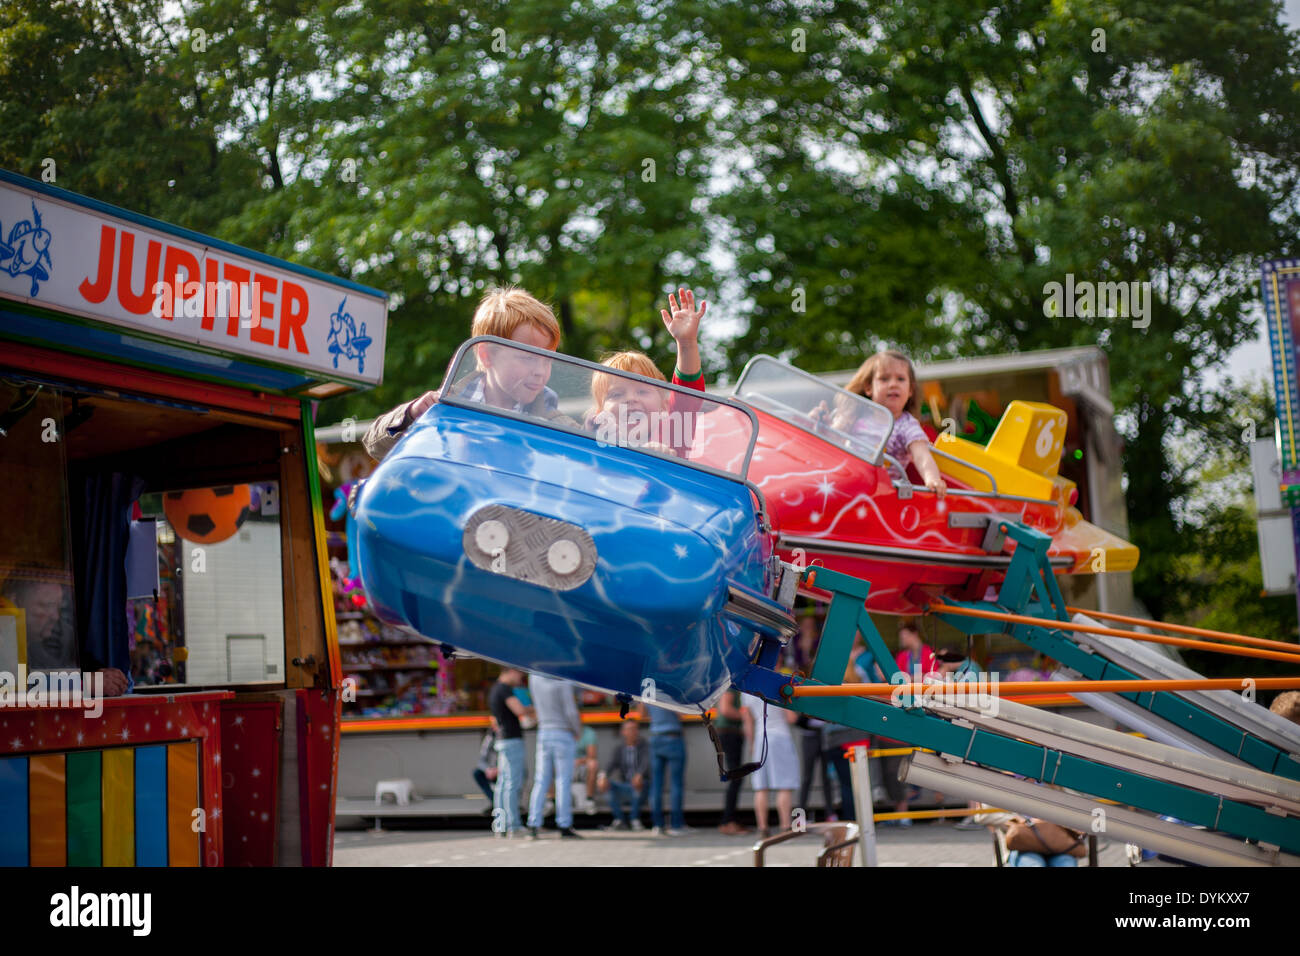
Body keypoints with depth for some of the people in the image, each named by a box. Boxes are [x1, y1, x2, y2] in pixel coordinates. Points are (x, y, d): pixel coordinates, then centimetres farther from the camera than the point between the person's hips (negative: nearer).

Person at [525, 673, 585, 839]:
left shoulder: (534, 678, 2)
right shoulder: (563, 683, -14)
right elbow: (571, 712, -16)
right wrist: (578, 731, 1)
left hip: (543, 733, 5)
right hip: (564, 736, -5)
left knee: (541, 782, 6)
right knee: (564, 781, -2)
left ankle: (534, 825, -1)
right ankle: (564, 826, -3)